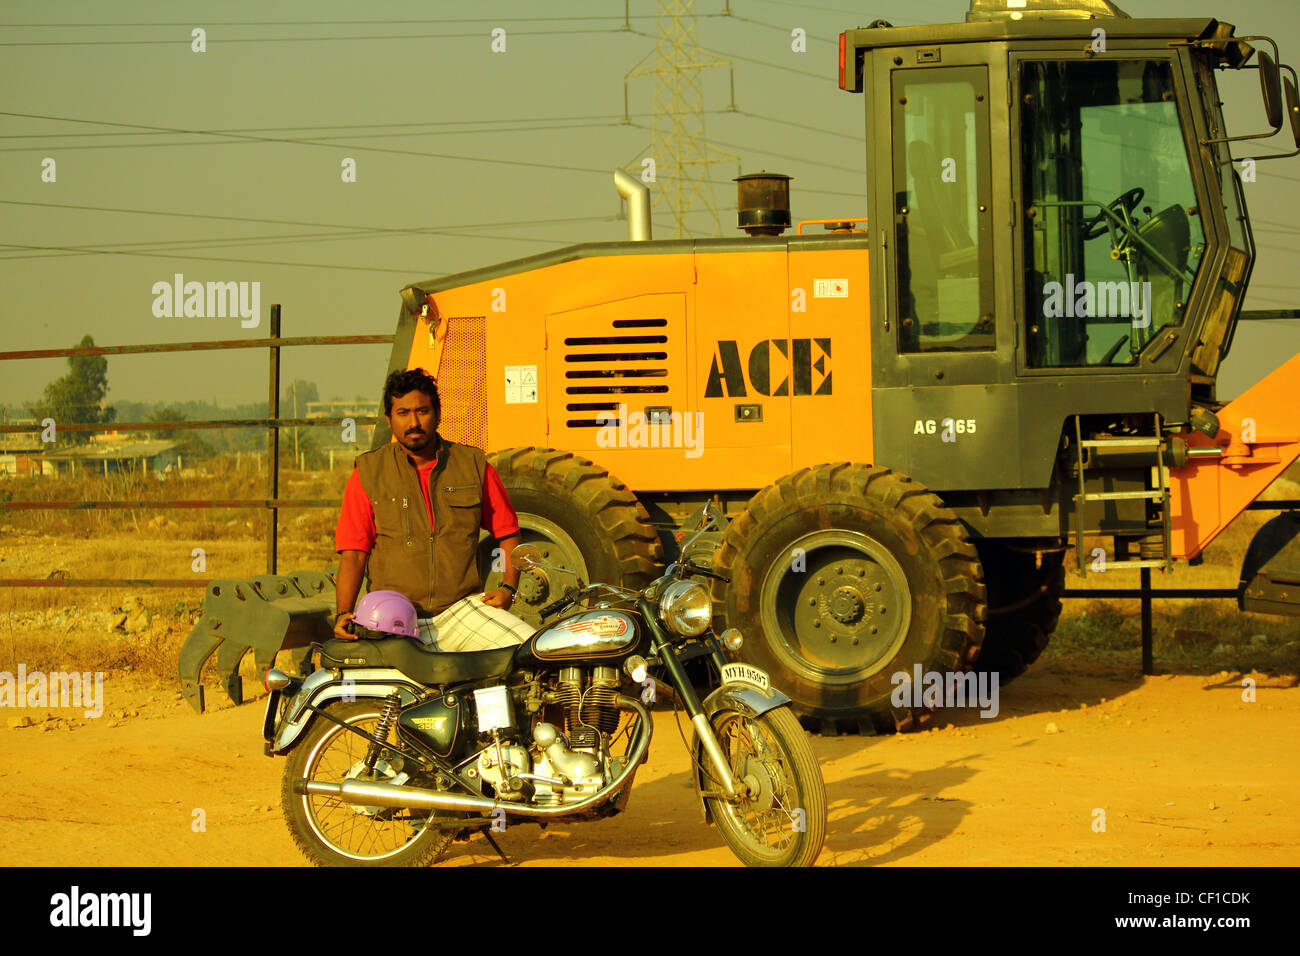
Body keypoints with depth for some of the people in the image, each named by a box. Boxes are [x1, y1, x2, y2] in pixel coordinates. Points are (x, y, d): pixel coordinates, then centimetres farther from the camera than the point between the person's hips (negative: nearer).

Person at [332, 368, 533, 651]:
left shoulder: (473, 464, 12)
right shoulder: (368, 473, 8)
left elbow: (507, 532, 20)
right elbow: (353, 553, 4)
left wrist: (508, 588, 4)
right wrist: (344, 614, -10)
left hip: (462, 610, 1)